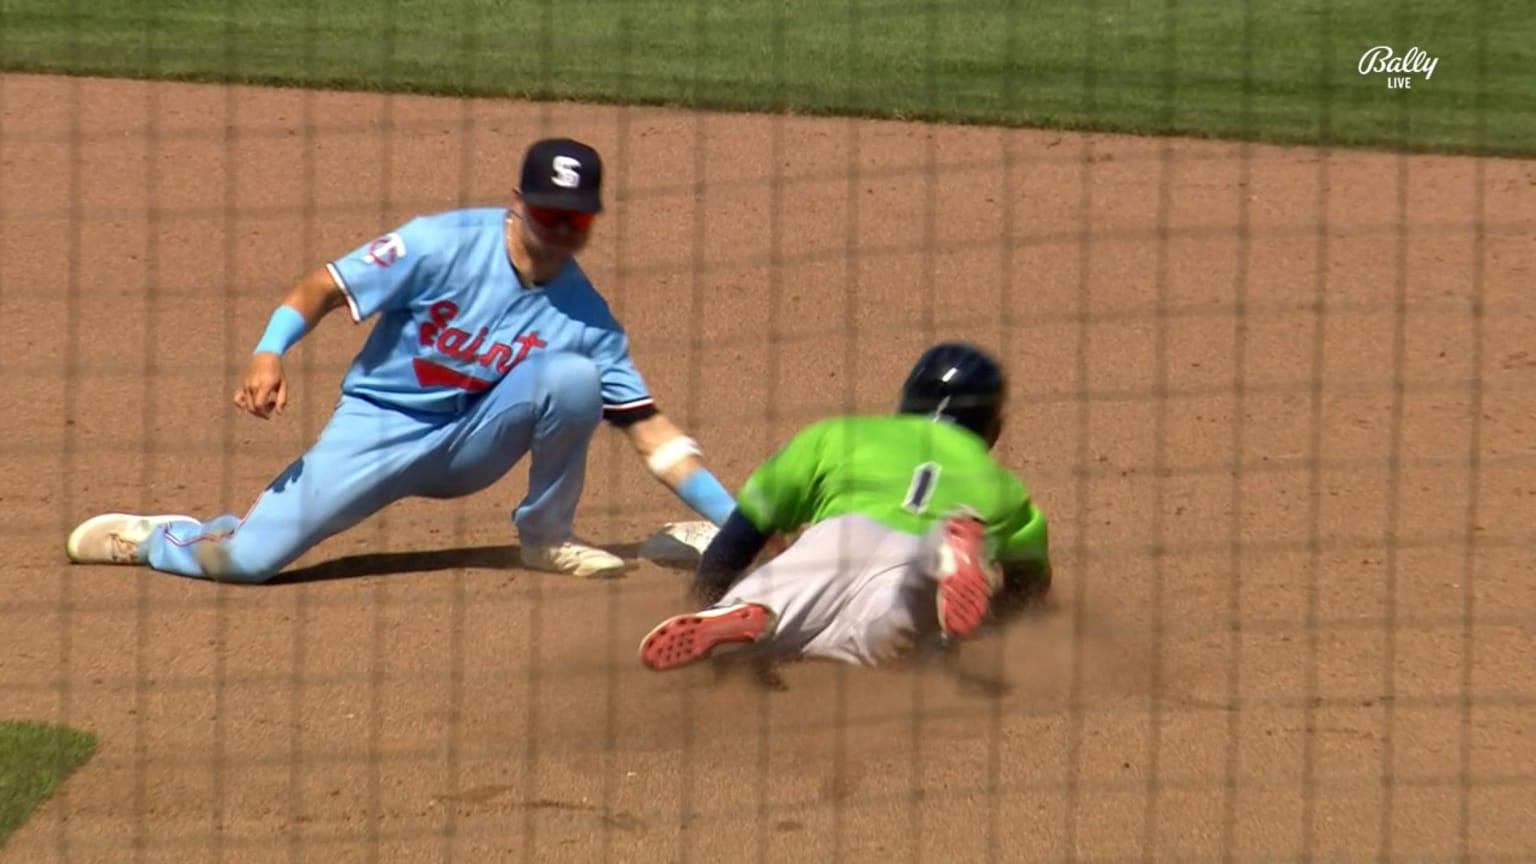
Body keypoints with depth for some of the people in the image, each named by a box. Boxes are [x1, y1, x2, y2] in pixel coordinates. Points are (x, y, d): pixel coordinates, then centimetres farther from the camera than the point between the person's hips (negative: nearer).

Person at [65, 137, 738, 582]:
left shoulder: (585, 316, -10)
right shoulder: (445, 244, -19)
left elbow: (649, 428, -8)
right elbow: (326, 286, -16)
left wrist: (735, 518, -15)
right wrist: (269, 353, -34)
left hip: (470, 446, 2)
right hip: (378, 428, -2)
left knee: (574, 376, -24)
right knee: (248, 557, -17)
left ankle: (545, 536, -2)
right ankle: (142, 538, 19)